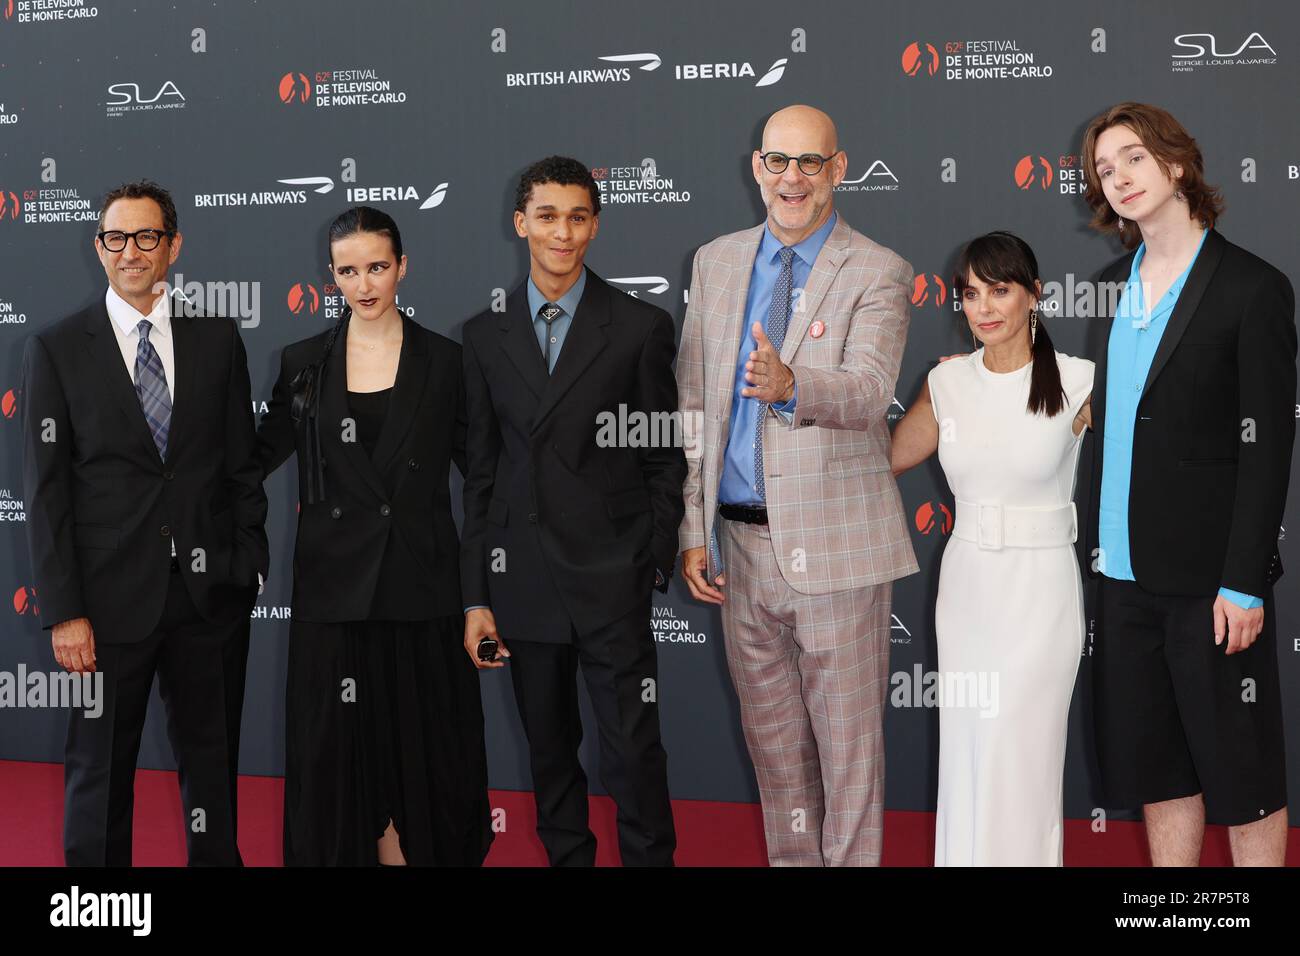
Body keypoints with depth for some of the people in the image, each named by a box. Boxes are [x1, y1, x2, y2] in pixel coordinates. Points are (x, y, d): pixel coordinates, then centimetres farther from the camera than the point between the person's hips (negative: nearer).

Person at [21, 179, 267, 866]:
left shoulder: (217, 340, 7)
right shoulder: (58, 349, 0)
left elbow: (242, 467, 10)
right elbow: (46, 492, -3)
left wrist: (249, 567, 1)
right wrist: (63, 612, -9)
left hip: (210, 595, 2)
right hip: (111, 598, -2)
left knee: (212, 764, 12)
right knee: (100, 770, 7)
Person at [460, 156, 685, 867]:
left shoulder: (641, 327, -1)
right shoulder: (486, 335, 7)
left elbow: (665, 459, 2)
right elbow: (481, 470, 9)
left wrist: (654, 566, -3)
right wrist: (476, 596, 6)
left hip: (611, 576, -3)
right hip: (523, 580, 3)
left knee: (633, 755, -4)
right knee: (549, 754, 13)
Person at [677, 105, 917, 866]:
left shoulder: (878, 274, -5)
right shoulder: (716, 263, 10)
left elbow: (868, 391, -22)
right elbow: (694, 405, 11)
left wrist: (790, 385, -43)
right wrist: (694, 529, 5)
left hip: (834, 546, -4)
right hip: (741, 543, 5)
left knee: (848, 742, 3)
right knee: (773, 743, 15)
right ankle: (790, 860, 30)